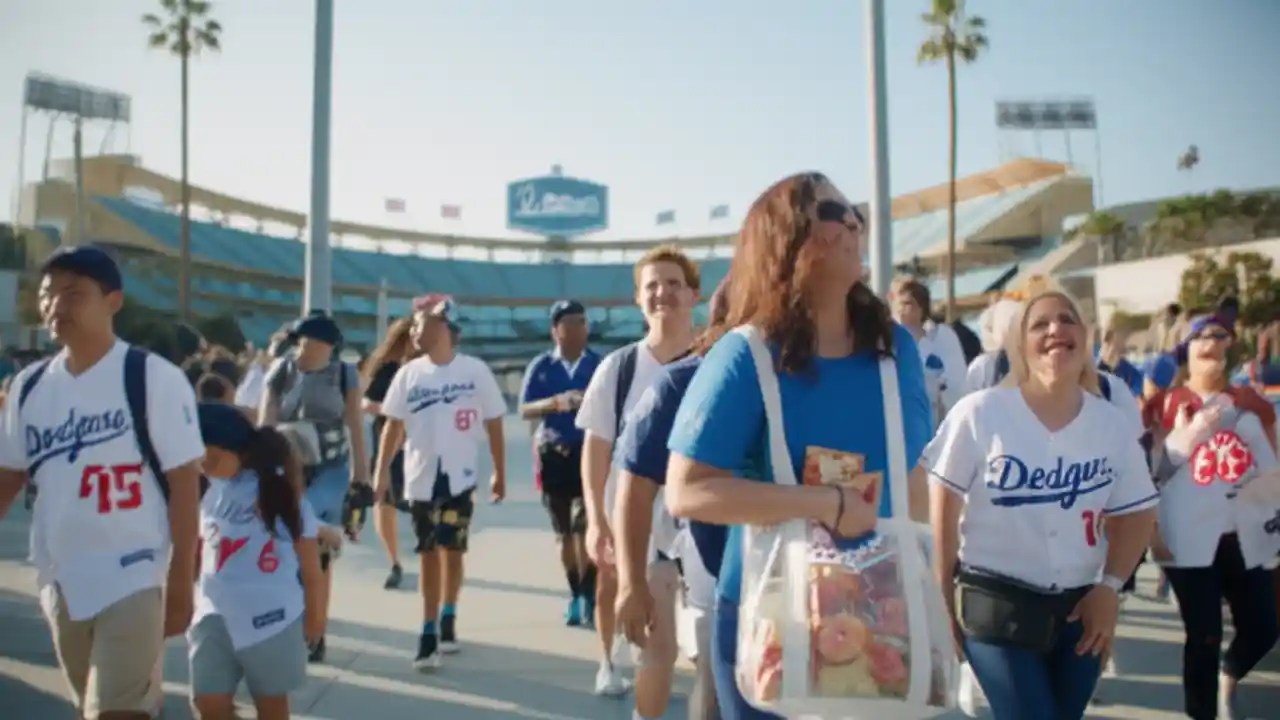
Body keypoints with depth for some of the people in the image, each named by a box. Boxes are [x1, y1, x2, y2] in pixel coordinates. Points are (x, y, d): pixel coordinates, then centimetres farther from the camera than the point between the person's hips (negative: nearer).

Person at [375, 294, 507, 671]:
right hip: (420, 478, 2)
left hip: (460, 477, -1)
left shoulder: (476, 371, -6)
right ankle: (429, 633, 11)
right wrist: (382, 471, 0)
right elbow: (394, 426, 6)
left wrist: (500, 473, 2)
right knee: (428, 554, 6)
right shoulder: (408, 373, 1)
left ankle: (448, 619, 30)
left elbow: (494, 424, 0)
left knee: (453, 551, 10)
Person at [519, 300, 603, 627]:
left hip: (589, 451, -2)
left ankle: (588, 594, -3)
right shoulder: (541, 366, 2)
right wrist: (555, 403, -21)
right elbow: (525, 410, -3)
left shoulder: (599, 364, -1)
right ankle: (575, 594, 22)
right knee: (564, 531, 10)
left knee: (584, 526, -11)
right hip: (553, 455, 2)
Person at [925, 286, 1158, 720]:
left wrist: (1110, 587, -3)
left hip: (1080, 609, 5)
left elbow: (1136, 513, 8)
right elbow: (943, 503, -7)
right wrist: (945, 597, -3)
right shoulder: (980, 413, -14)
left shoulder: (1110, 423, -1)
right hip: (996, 606, -4)